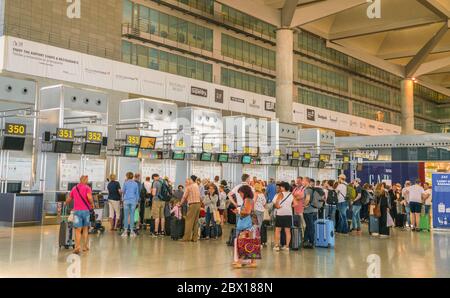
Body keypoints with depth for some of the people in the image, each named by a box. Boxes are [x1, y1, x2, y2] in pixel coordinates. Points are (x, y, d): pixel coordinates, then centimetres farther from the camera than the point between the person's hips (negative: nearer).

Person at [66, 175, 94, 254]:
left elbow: (68, 201, 18)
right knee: (85, 228, 14)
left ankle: (77, 246, -18)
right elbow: (89, 197, -19)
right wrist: (92, 204, -1)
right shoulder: (87, 188, -1)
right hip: (86, 210, -1)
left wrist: (66, 203, 40)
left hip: (77, 211, 1)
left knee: (78, 230, -2)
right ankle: (85, 246, 19)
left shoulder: (74, 188, 11)